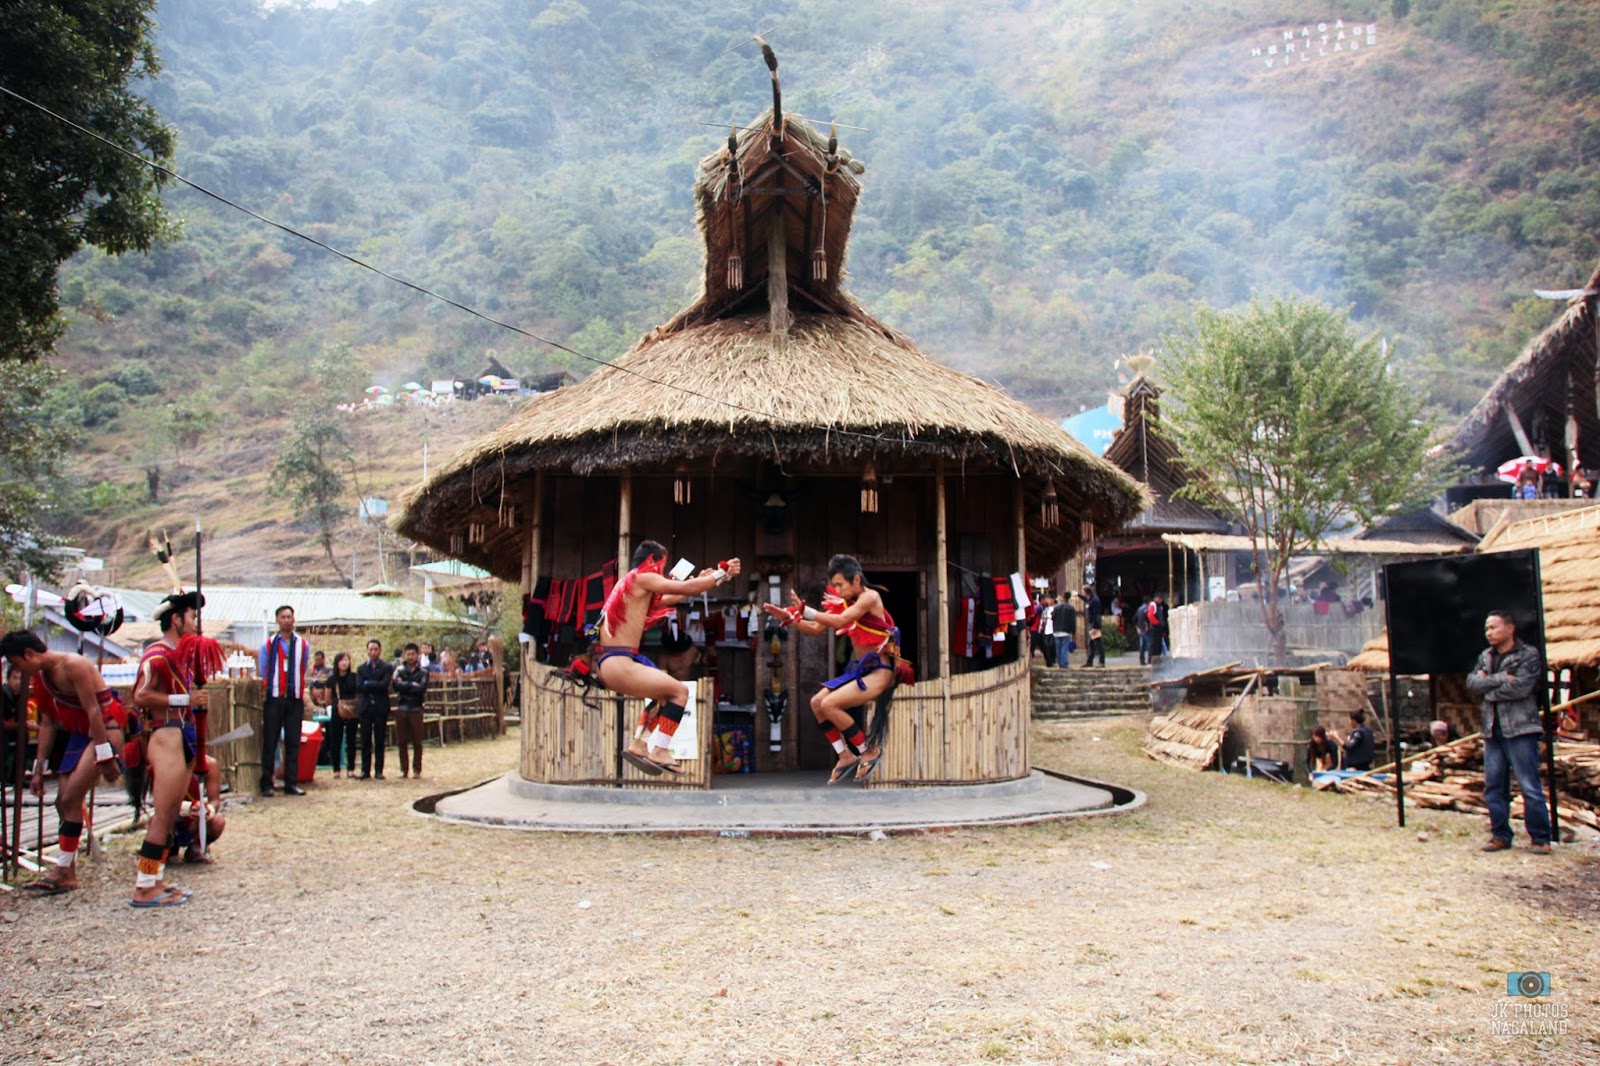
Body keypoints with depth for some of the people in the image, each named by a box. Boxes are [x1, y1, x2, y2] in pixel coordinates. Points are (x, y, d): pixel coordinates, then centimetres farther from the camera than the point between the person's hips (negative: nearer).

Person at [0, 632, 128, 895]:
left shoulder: (72, 665, -19)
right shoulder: (42, 675, 8)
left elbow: (93, 710, -22)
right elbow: (47, 722, 12)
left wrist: (104, 757, -23)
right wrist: (39, 769, 12)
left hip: (105, 728, -9)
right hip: (80, 733, 9)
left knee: (71, 798, -15)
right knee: (63, 801, 6)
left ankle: (63, 871, -7)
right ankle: (68, 874, 13)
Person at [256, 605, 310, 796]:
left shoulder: (303, 645, 8)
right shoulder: (268, 645, 4)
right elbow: (262, 674, 11)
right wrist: (263, 695, 10)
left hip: (295, 699, 1)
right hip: (274, 699, -1)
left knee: (293, 743, 3)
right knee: (270, 743, 0)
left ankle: (291, 783, 7)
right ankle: (266, 784, 5)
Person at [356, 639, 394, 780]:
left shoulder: (387, 667, 2)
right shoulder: (361, 668, 10)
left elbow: (385, 684, -14)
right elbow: (359, 686, -5)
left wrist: (368, 683, -10)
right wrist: (376, 685, -11)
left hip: (381, 708, -2)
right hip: (366, 707, 2)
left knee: (380, 740, 2)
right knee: (365, 740, 3)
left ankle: (379, 770, 7)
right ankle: (365, 769, 9)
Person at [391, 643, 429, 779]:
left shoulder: (423, 672, 5)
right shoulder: (400, 670, 8)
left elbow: (422, 689, -11)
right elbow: (396, 685, -9)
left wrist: (405, 686, -6)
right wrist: (412, 685, -9)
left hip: (416, 709, -1)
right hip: (401, 709, 1)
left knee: (417, 741, 0)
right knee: (401, 741, 4)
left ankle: (417, 769, 8)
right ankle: (404, 769, 12)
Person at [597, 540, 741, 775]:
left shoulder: (630, 584, 23)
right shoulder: (641, 578, -5)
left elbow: (669, 598, 34)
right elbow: (686, 588, -9)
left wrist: (699, 581, 33)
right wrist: (722, 574, 2)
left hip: (607, 663, 10)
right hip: (617, 663, -10)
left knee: (663, 693, 24)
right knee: (679, 691, -6)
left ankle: (638, 745, 19)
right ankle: (659, 752, -5)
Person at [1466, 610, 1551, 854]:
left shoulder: (1529, 655, -2)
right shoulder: (1485, 657, 16)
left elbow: (1520, 687, -17)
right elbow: (1471, 683, 0)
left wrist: (1487, 687, -6)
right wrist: (1501, 678, -13)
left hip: (1520, 729, -6)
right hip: (1492, 730, 6)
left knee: (1530, 786, -5)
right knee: (1493, 786, 7)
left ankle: (1540, 838, 4)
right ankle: (1500, 835, 15)